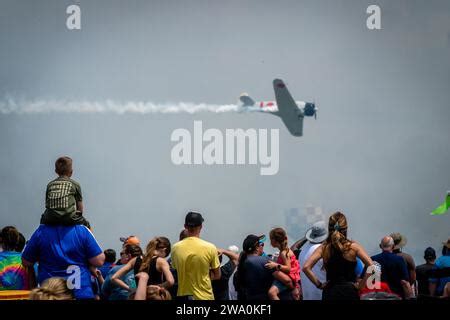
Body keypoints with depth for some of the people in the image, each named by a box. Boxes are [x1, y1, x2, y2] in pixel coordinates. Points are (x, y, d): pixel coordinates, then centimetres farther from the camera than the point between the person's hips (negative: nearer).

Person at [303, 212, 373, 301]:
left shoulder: (324, 248, -1)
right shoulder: (353, 247, -4)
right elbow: (371, 267, -13)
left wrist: (319, 284, -2)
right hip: (349, 292, -1)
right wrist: (360, 285, -4)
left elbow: (306, 267, -10)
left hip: (330, 293, 2)